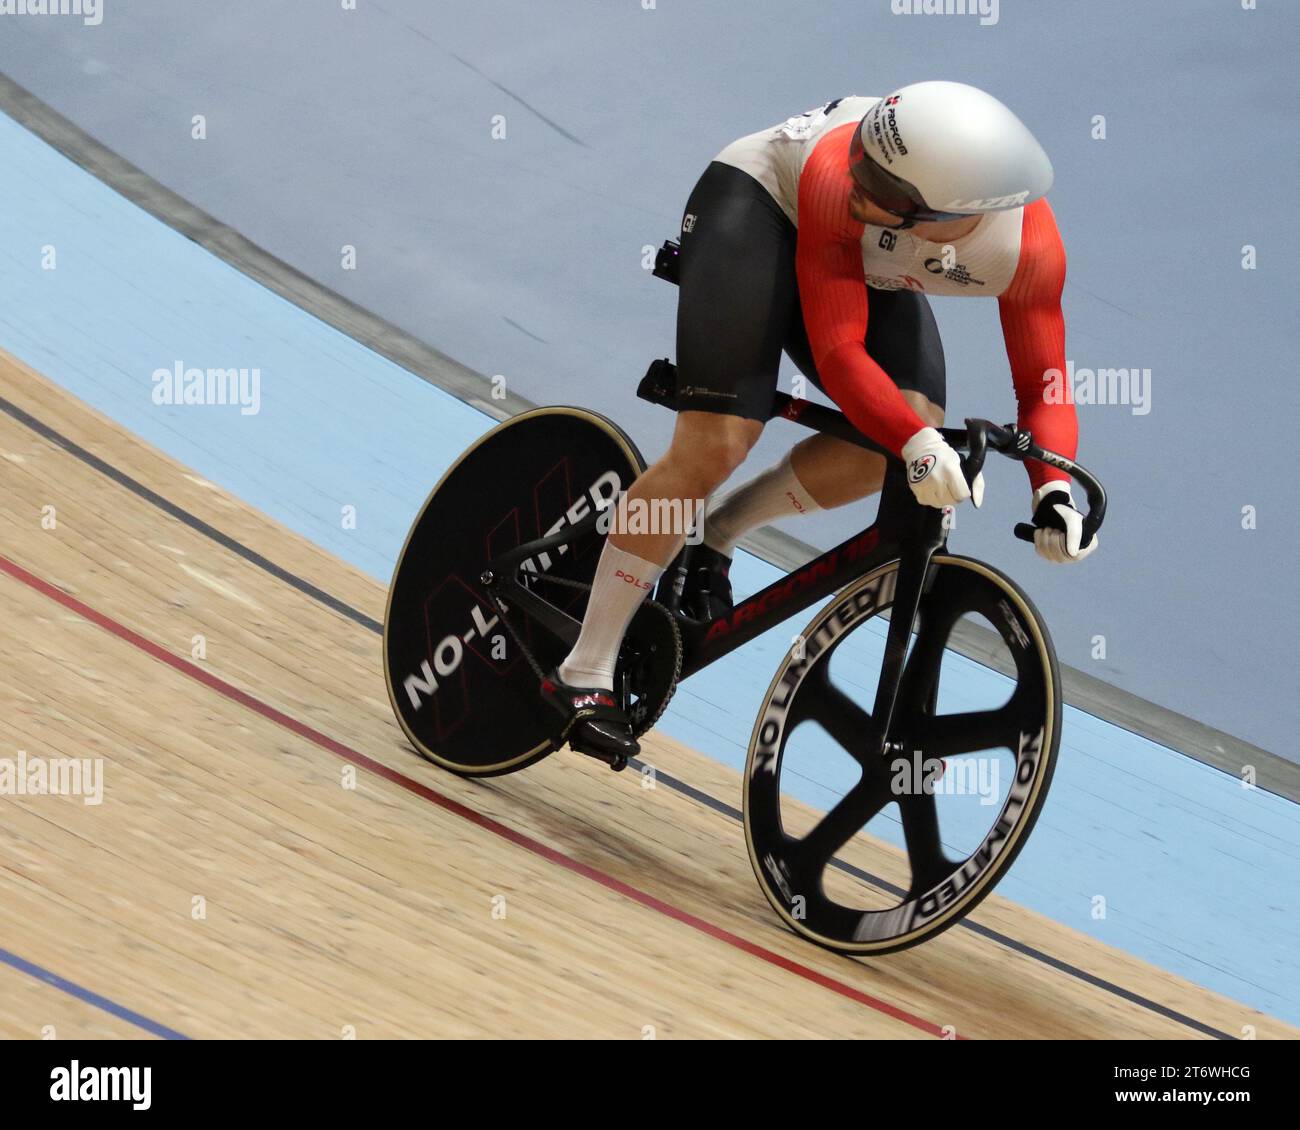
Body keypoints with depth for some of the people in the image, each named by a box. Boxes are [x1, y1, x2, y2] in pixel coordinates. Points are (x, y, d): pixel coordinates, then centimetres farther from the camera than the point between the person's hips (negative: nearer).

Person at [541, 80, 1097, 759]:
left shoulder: (1031, 248, -31)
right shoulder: (838, 179, -40)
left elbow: (1044, 389, -20)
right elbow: (838, 350, -39)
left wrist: (1054, 493, -38)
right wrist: (920, 447, -54)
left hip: (869, 272, 5)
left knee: (914, 421, -20)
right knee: (717, 444, -20)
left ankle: (719, 532, 5)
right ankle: (582, 676, -13)